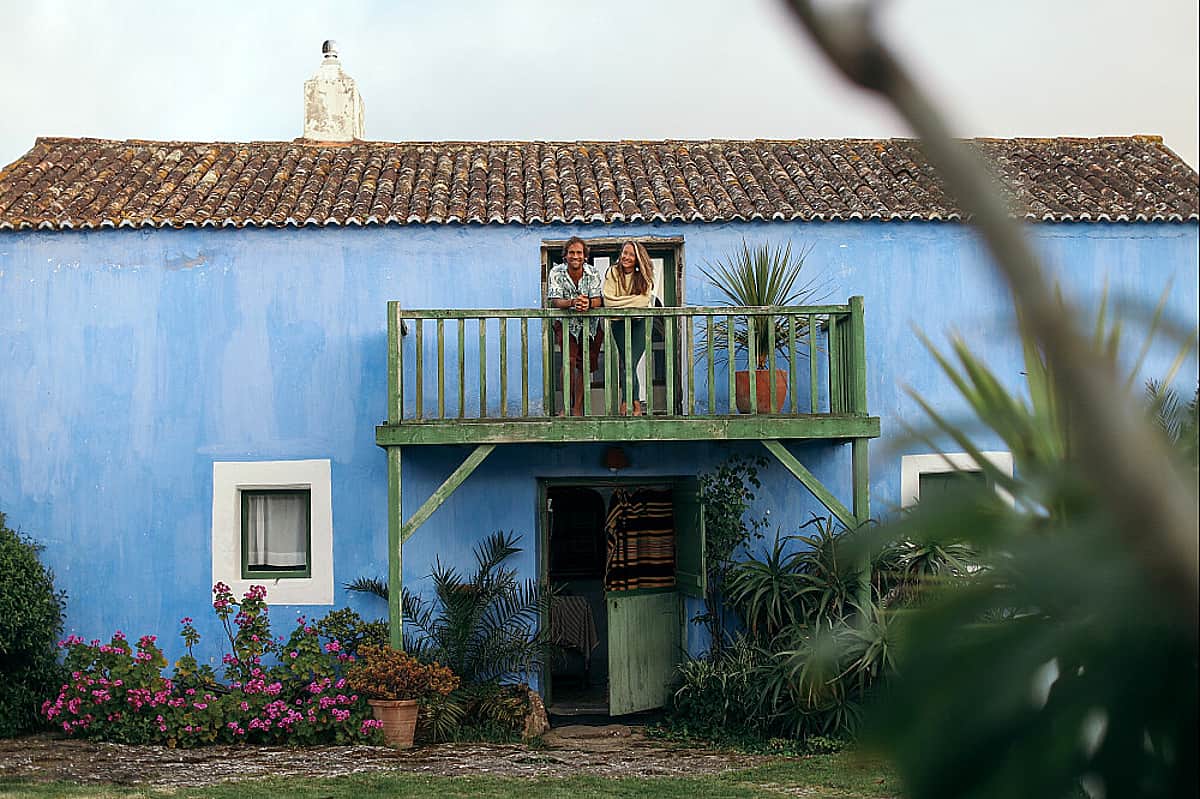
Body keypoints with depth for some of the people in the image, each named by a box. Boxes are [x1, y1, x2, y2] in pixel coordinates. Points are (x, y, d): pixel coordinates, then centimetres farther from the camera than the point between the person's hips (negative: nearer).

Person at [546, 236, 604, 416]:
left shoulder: (593, 273, -8)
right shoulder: (556, 273, -12)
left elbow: (597, 300, -15)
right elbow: (554, 301, -21)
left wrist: (588, 303, -40)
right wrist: (573, 303, -41)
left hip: (591, 324, 2)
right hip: (566, 323, -2)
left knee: (584, 365, 4)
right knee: (569, 361, -20)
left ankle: (577, 408, 13)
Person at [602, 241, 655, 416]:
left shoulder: (644, 275, -3)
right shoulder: (613, 273, -4)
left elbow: (644, 300, -17)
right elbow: (608, 301, -15)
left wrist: (621, 302, -17)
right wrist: (632, 300, -18)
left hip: (640, 322, 0)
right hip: (619, 322, 0)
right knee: (627, 362, -6)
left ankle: (627, 402, 2)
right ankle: (636, 403, 1)